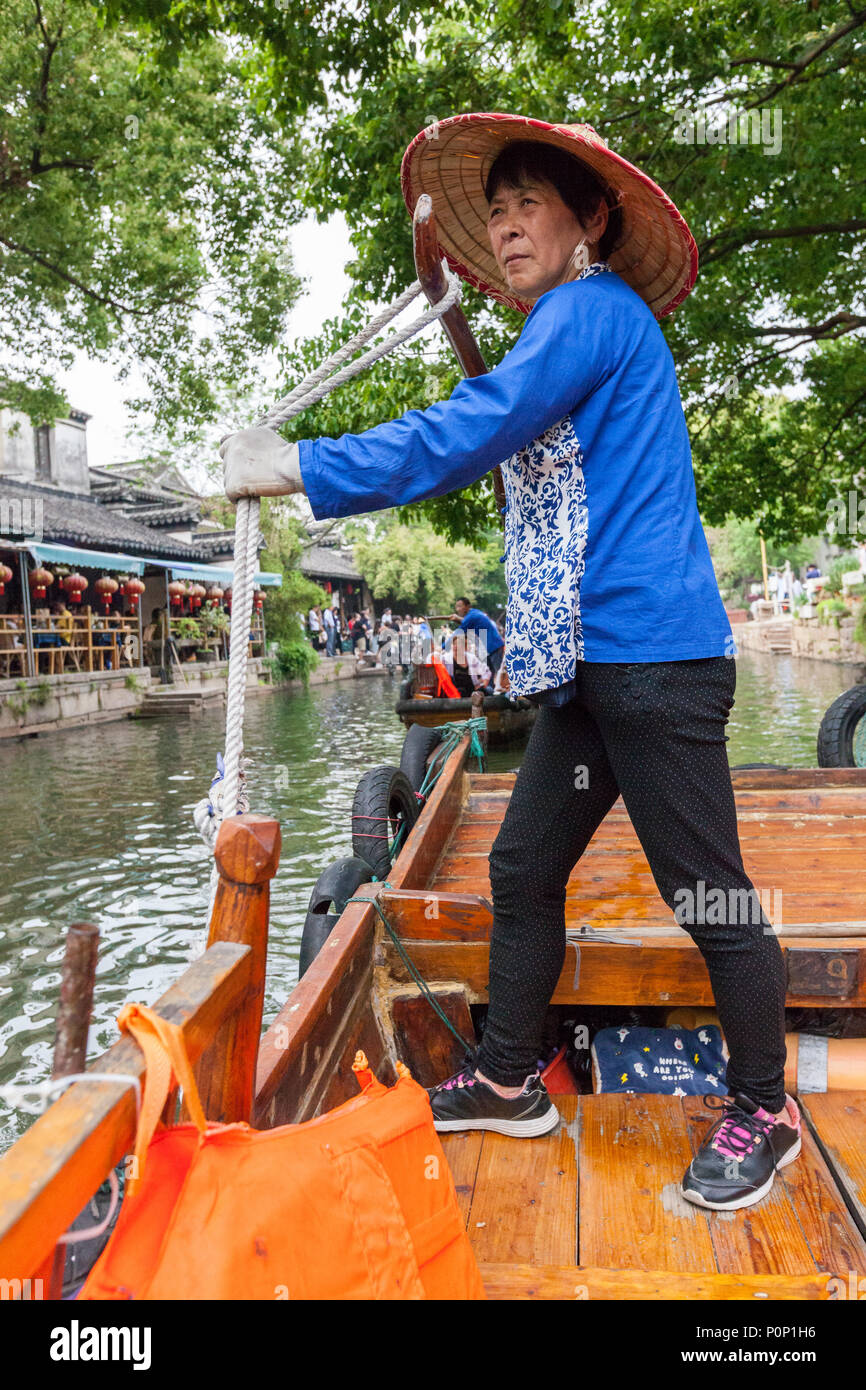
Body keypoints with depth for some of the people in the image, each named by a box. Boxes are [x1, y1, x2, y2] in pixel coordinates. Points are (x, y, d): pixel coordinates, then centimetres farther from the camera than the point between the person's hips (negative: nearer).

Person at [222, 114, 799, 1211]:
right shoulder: (573, 329, 24)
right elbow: (516, 445, 36)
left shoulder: (595, 309, -6)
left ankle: (764, 1111, 20)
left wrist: (298, 467, -12)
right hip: (590, 664, 10)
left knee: (708, 894, 1)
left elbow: (468, 434, -18)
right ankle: (507, 1082, 25)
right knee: (523, 870, 11)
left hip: (651, 651, -10)